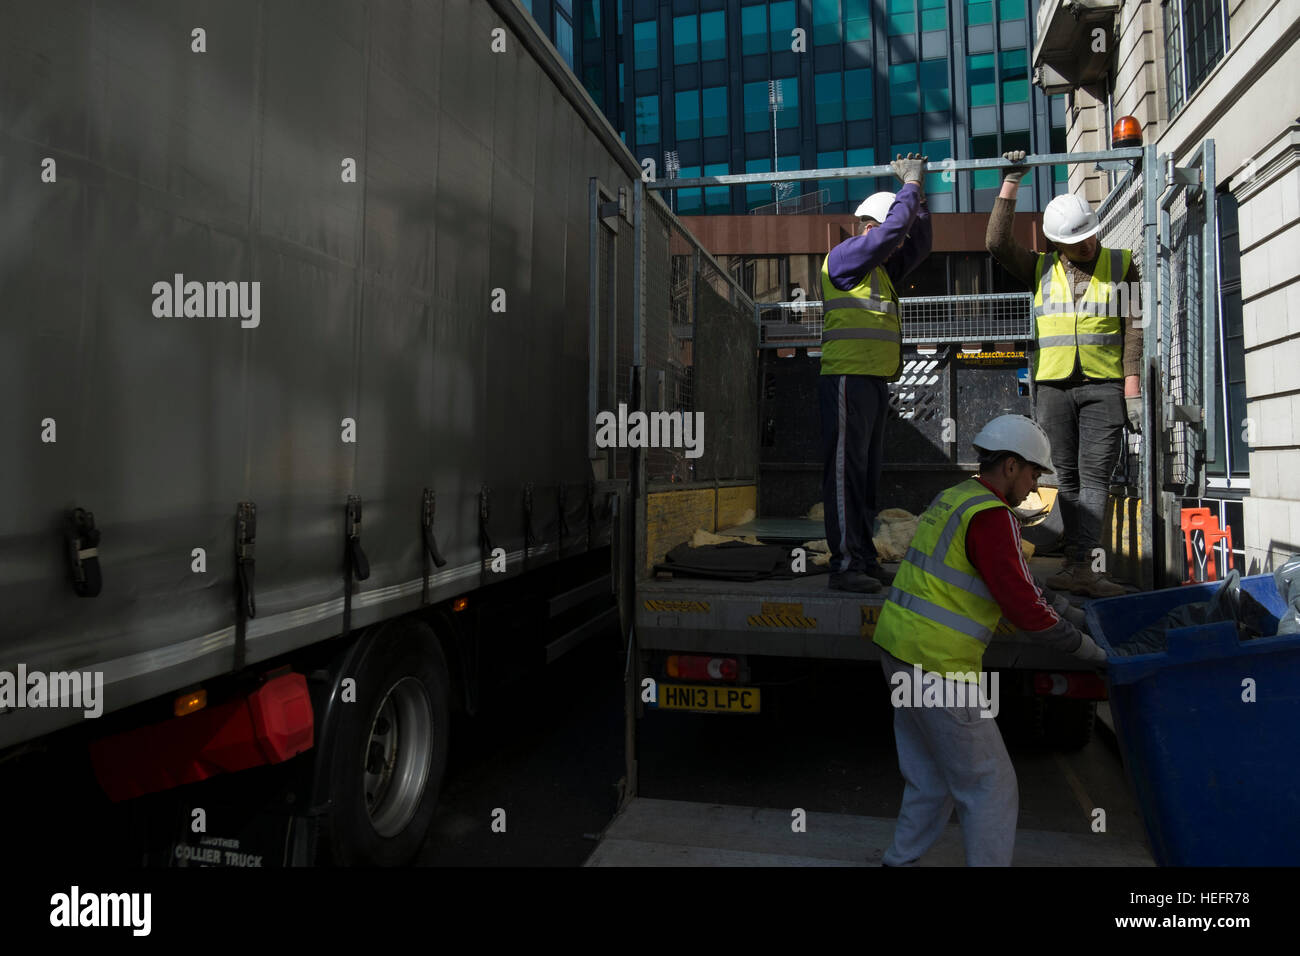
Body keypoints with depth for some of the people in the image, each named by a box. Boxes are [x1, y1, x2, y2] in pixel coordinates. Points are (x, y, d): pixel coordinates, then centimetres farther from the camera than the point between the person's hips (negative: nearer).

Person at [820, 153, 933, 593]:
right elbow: (892, 228, -11)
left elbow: (919, 243, 25)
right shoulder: (843, 258, -2)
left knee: (867, 475, 9)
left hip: (875, 382, 10)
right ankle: (845, 564, -10)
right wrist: (912, 185, 2)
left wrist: (917, 194, 17)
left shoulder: (881, 271, 24)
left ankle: (865, 560, 15)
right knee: (845, 472, -11)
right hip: (848, 379, -10)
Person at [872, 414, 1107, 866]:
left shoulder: (952, 499, 15)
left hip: (898, 649, 10)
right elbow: (1023, 605, -17)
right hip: (937, 665, -10)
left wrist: (1065, 609, 25)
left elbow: (1015, 578, 25)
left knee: (930, 781, 22)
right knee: (990, 787, 4)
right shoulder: (991, 515, -15)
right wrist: (1087, 648, -3)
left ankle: (901, 858, 30)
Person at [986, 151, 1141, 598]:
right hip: (1053, 387, 2)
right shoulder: (1041, 269, 11)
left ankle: (1079, 563, -12)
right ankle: (1082, 562, 8)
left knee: (1095, 473, -8)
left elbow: (1133, 327, 3)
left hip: (1104, 386, -2)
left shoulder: (1120, 264, 8)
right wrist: (1011, 182, 1)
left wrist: (1133, 388, -4)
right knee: (1067, 477, 3)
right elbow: (997, 243, -2)